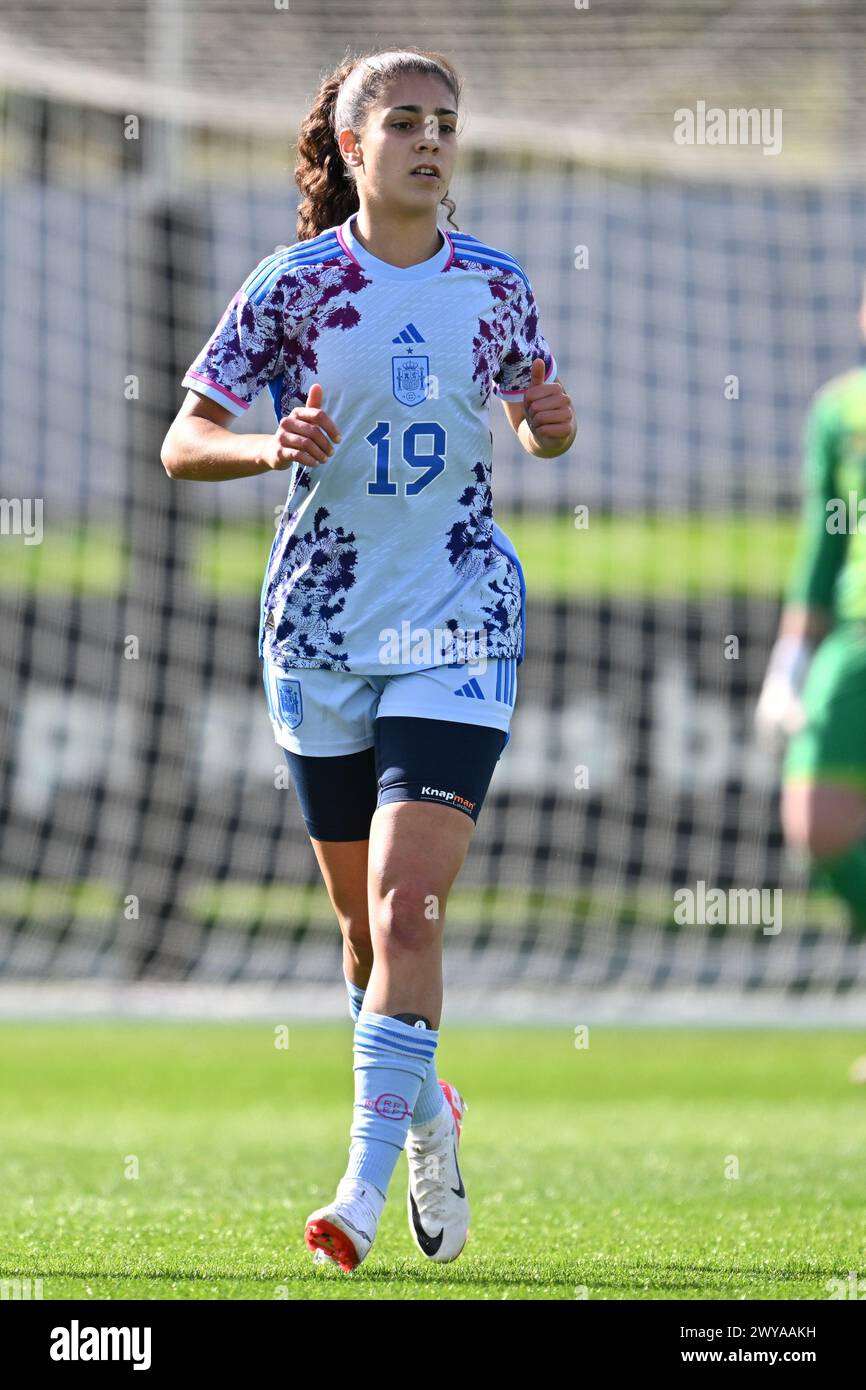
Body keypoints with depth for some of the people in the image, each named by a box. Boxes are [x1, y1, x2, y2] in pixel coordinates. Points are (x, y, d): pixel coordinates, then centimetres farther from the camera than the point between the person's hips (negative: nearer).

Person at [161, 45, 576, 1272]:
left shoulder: (493, 284, 2)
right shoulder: (294, 283, -4)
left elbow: (534, 425, 17)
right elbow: (182, 443, -3)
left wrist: (553, 425, -7)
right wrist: (272, 448, -23)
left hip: (459, 629, -1)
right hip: (324, 628, 1)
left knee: (406, 903, -15)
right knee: (365, 919, 11)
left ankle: (367, 1187, -17)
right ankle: (426, 1107, 38)